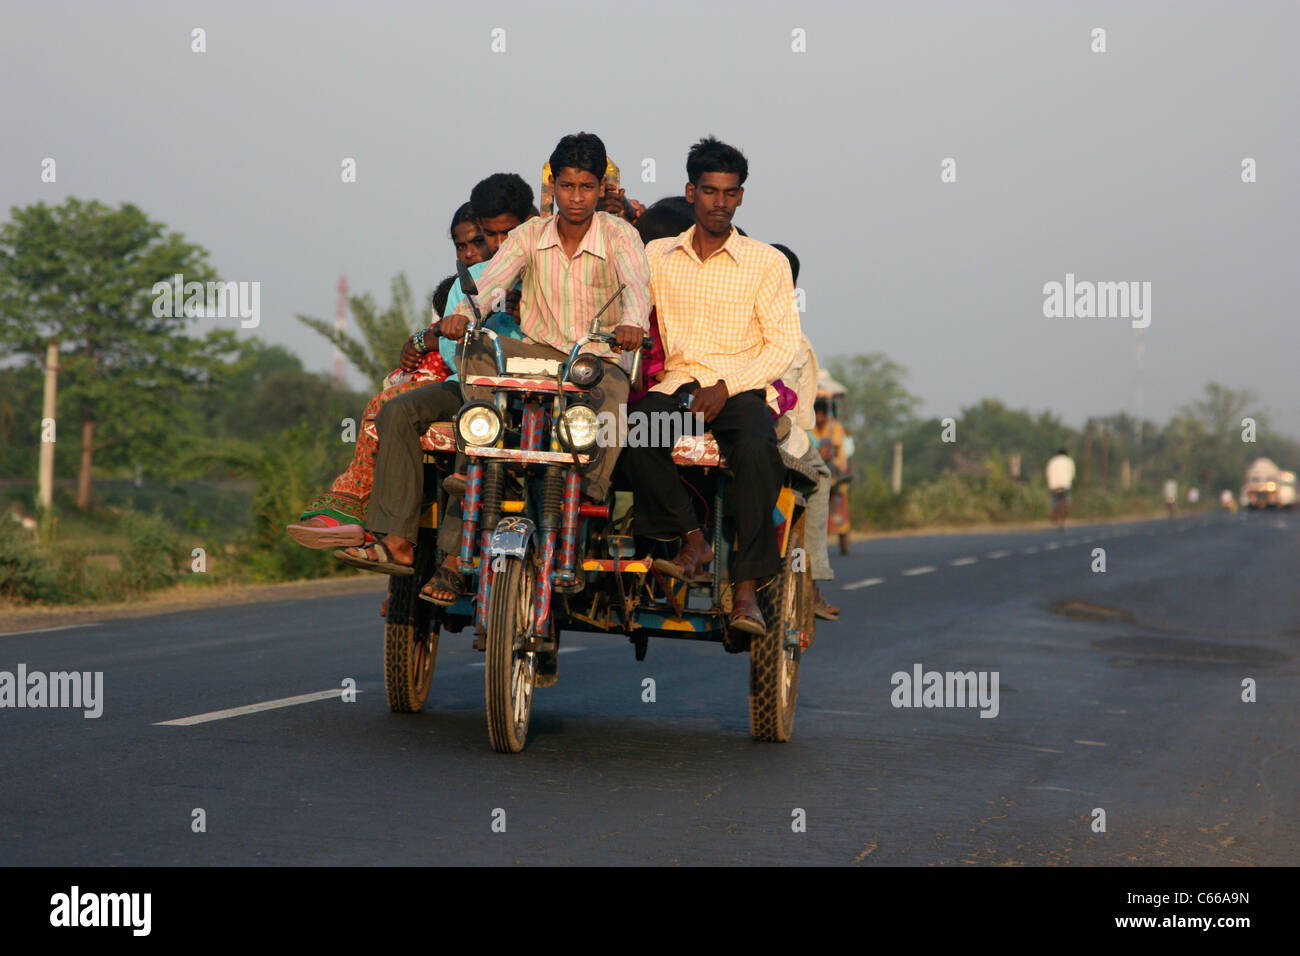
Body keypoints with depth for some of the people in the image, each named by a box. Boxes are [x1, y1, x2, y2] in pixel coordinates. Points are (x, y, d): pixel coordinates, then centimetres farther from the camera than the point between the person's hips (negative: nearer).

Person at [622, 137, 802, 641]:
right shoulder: (657, 256, 16)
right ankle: (692, 539, -20)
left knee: (757, 450, -36)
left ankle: (746, 590, -32)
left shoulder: (766, 262, 7)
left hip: (743, 388, -2)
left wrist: (726, 386, -12)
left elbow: (783, 345, 1)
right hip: (678, 385, 2)